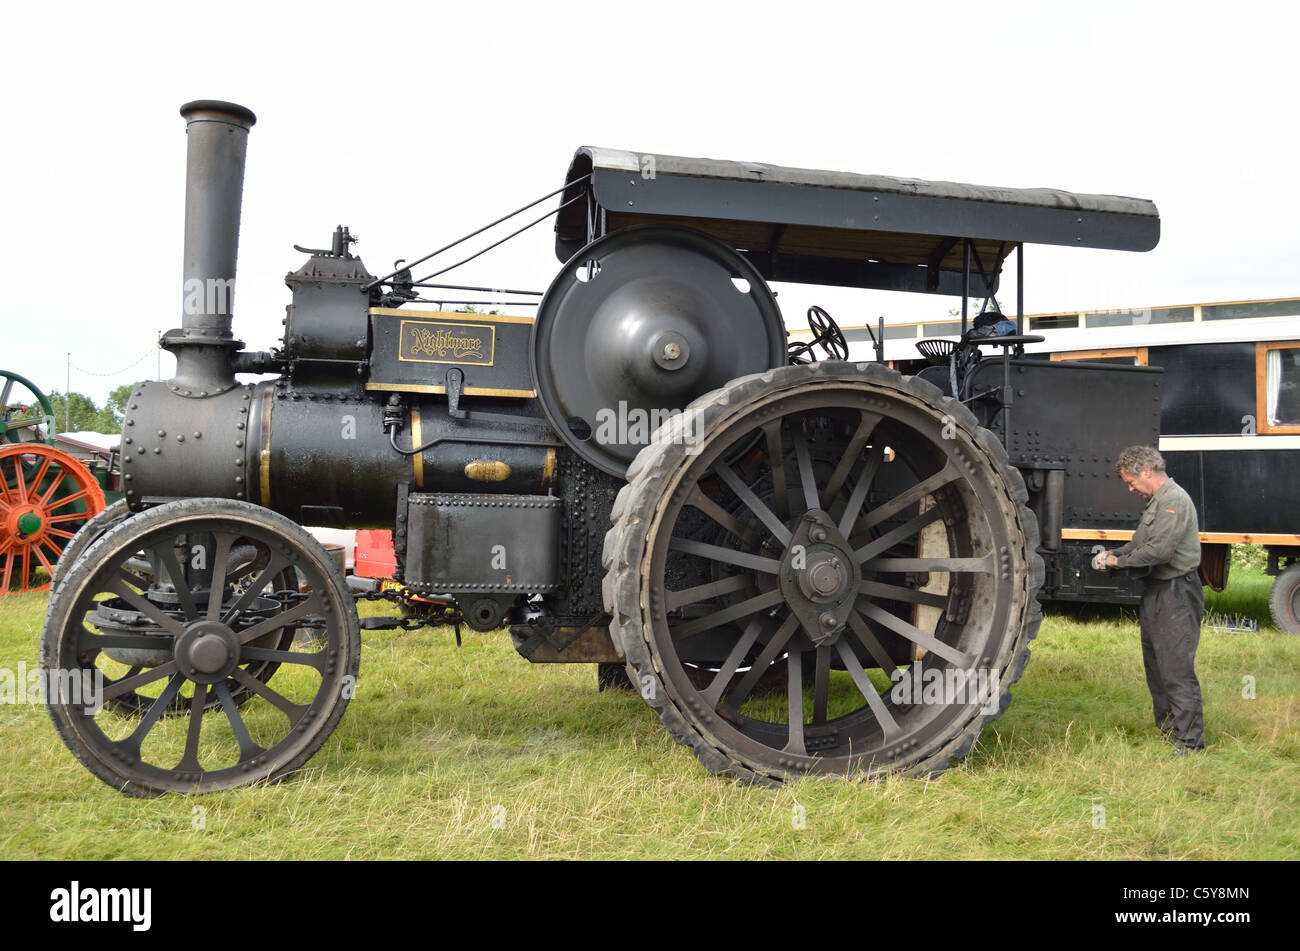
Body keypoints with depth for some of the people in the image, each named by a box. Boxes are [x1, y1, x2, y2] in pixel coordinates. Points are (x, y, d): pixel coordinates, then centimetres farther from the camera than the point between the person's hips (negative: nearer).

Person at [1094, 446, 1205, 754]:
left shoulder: (1174, 500, -16)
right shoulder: (1155, 501, 16)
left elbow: (1160, 549, -23)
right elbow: (1142, 543, 21)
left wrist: (1120, 561, -11)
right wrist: (1113, 554, 7)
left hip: (1176, 592, -11)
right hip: (1155, 590, 11)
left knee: (1177, 669, -9)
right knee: (1155, 664, 17)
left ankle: (1189, 741, -3)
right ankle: (1166, 728, 28)